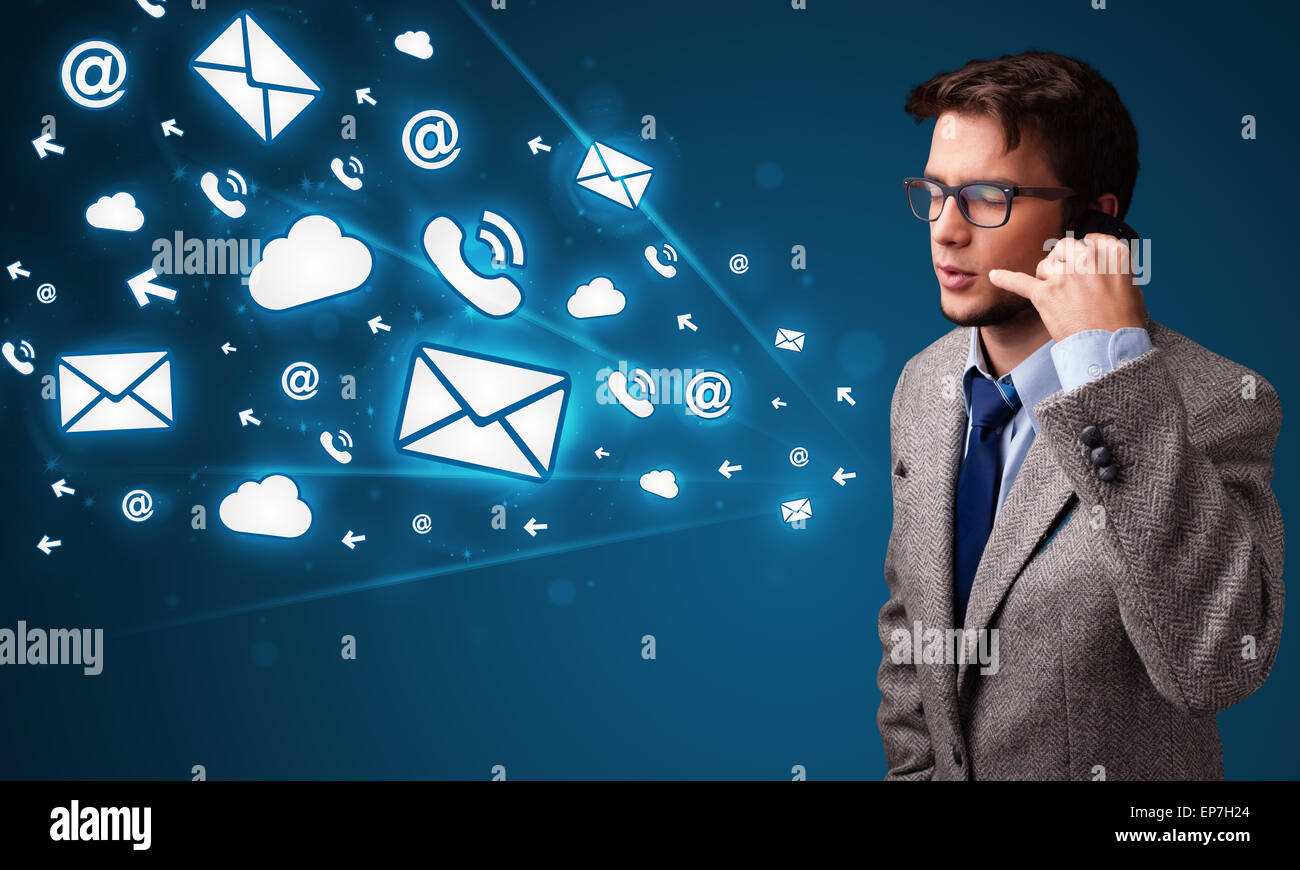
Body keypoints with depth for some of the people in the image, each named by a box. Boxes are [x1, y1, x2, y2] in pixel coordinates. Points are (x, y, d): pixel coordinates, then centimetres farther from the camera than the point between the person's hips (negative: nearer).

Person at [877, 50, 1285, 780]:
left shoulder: (1216, 405, -23)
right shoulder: (924, 383, -4)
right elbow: (908, 618, 6)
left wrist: (1113, 372, -37)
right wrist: (913, 770, -2)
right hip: (945, 767, 5)